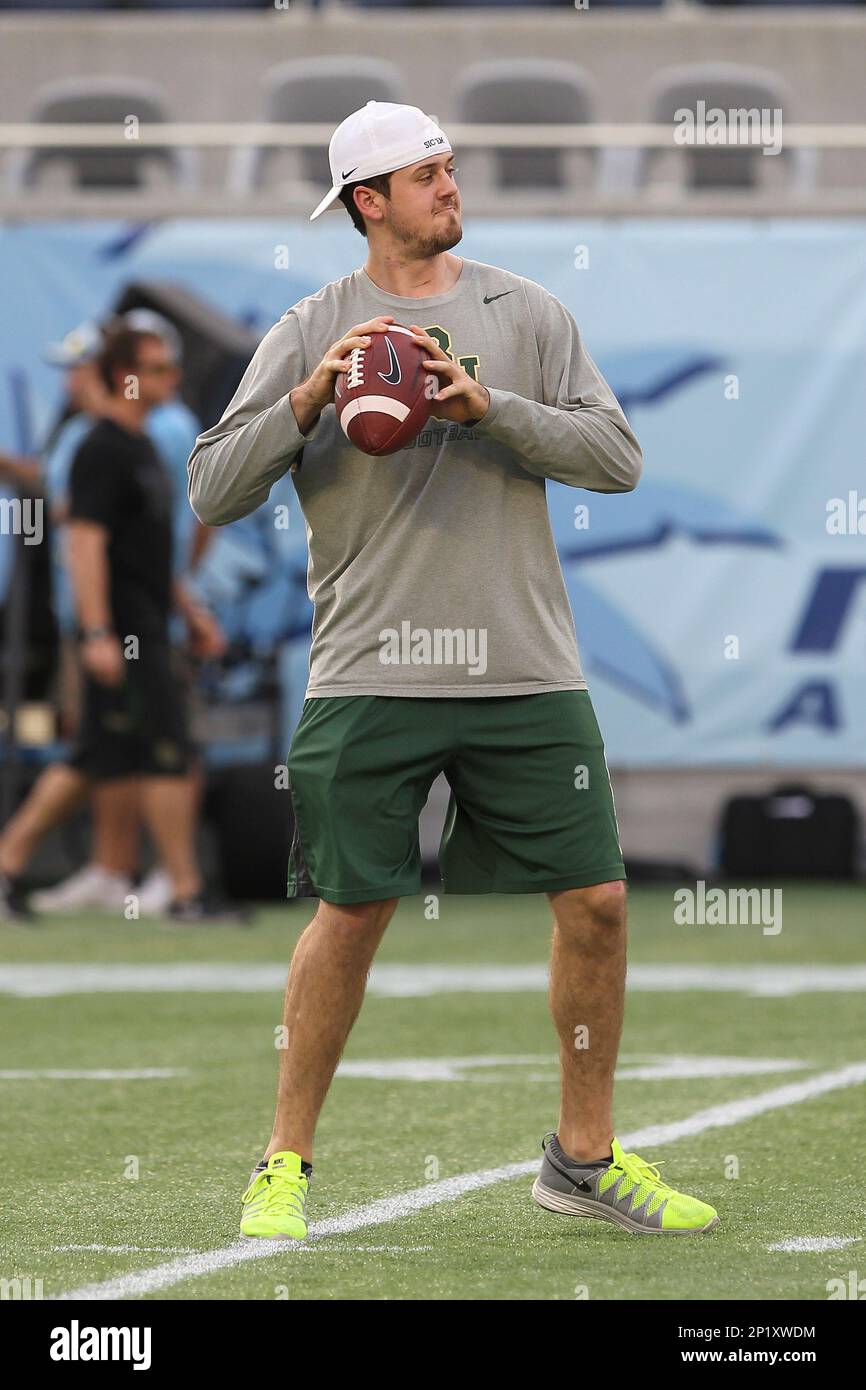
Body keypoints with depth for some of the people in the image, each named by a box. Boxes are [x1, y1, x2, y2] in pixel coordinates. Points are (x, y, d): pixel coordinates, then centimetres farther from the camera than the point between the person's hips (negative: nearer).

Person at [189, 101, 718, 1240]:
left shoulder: (525, 313, 8)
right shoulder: (309, 333, 4)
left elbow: (617, 457, -1)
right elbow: (214, 493, -1)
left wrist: (490, 407, -14)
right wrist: (308, 400, -15)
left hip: (530, 674, 2)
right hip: (370, 672, -2)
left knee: (595, 903, 1)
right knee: (351, 914, -2)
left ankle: (585, 1157, 16)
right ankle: (287, 1165, 12)